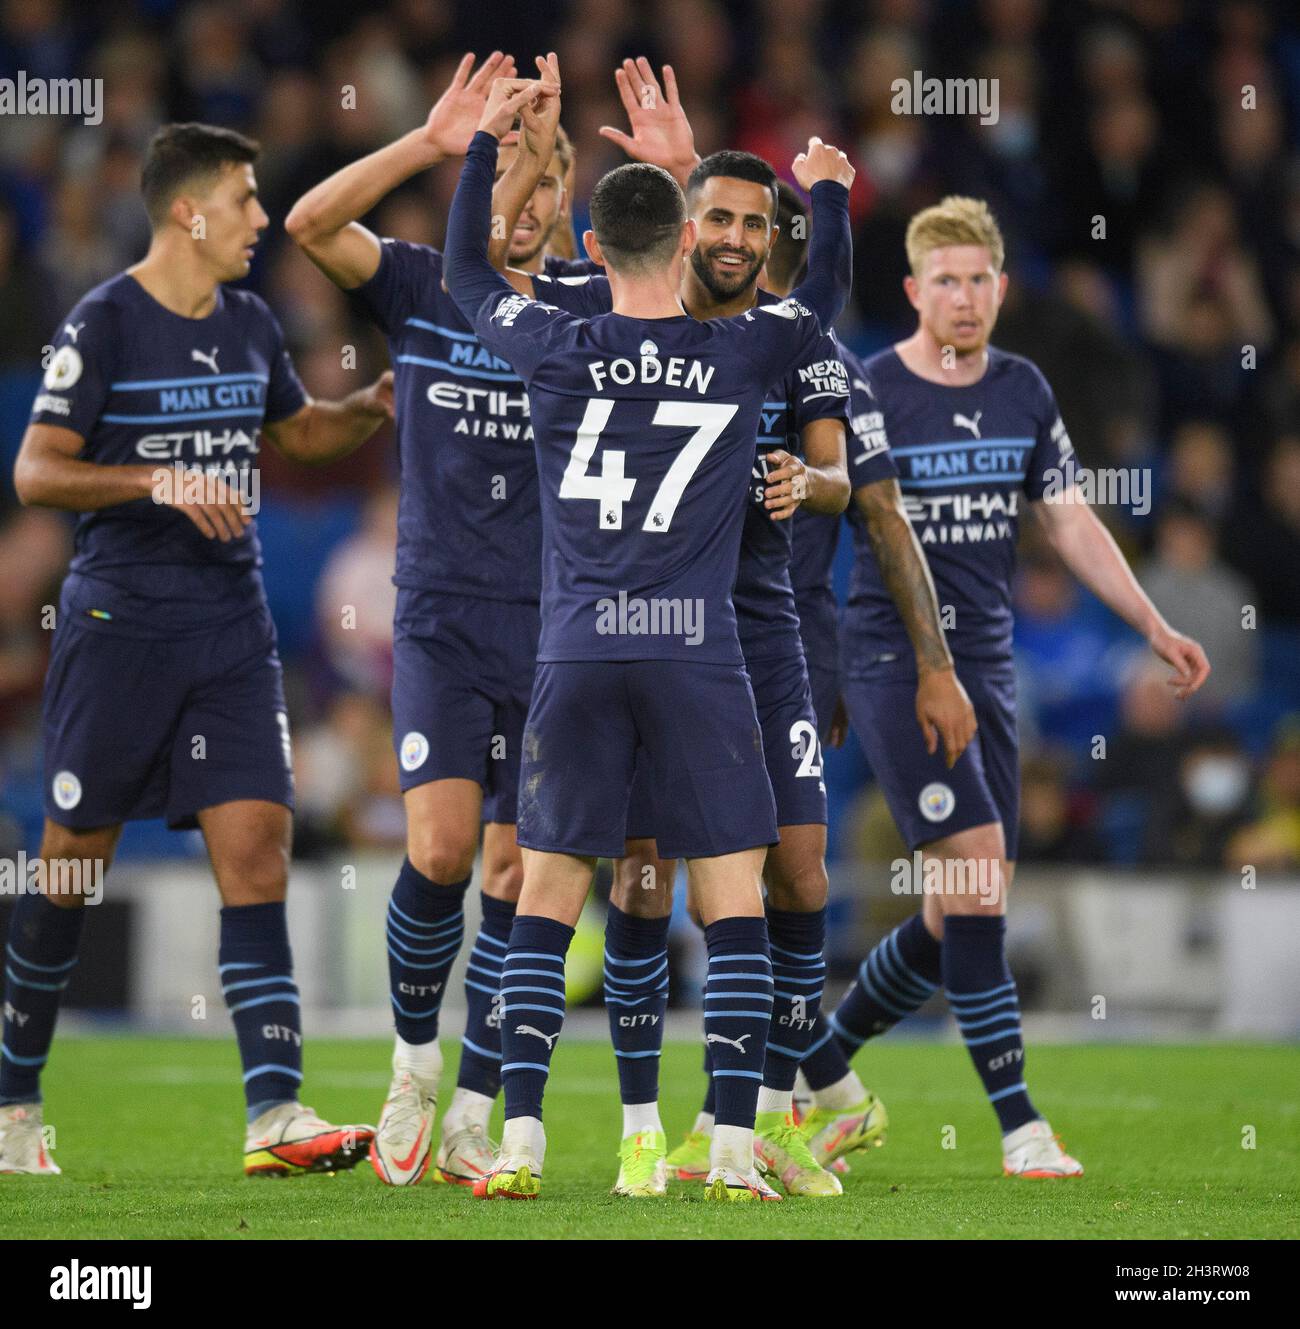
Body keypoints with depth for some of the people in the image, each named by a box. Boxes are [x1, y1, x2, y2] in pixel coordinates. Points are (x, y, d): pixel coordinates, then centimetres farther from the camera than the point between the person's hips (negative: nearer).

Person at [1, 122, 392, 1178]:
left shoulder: (250, 325, 10)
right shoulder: (104, 325, -8)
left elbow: (300, 430, 27)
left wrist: (376, 405, 9)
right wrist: (160, 480, -24)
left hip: (233, 628, 5)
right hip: (119, 625, -5)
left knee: (258, 845, -8)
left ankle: (275, 1113, -13)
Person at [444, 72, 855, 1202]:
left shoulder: (557, 352, 1)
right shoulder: (741, 354, 0)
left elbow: (466, 273, 21)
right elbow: (828, 295, 23)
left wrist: (487, 140, 30)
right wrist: (830, 192, 41)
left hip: (578, 654, 1)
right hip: (697, 653, -1)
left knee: (547, 896, 6)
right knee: (734, 901, 3)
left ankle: (520, 1141, 0)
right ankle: (735, 1149, -4)